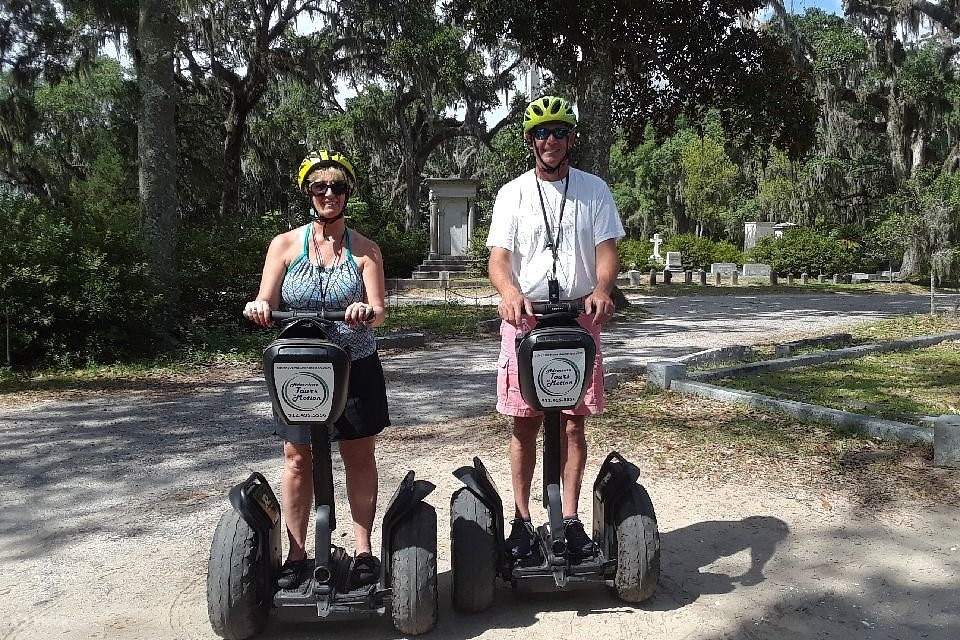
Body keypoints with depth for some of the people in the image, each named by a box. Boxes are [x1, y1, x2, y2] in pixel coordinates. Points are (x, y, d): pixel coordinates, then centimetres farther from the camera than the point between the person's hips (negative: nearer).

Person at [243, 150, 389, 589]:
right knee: (297, 459, 4)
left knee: (359, 457, 7)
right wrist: (258, 307, -25)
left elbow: (378, 311, -8)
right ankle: (296, 555, 17)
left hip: (355, 367, 0)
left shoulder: (365, 250, 2)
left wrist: (365, 311, -31)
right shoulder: (285, 245, 3)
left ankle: (363, 550, 19)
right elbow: (266, 306, -2)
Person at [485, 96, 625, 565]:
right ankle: (522, 520, 13)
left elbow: (606, 250, 0)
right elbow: (498, 257, -3)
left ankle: (571, 519, 13)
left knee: (573, 421, 3)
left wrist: (601, 289, -22)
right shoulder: (513, 193, 5)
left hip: (580, 315, 1)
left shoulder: (594, 190, 7)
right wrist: (510, 291, -25)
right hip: (525, 315, 0)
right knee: (525, 421, 2)